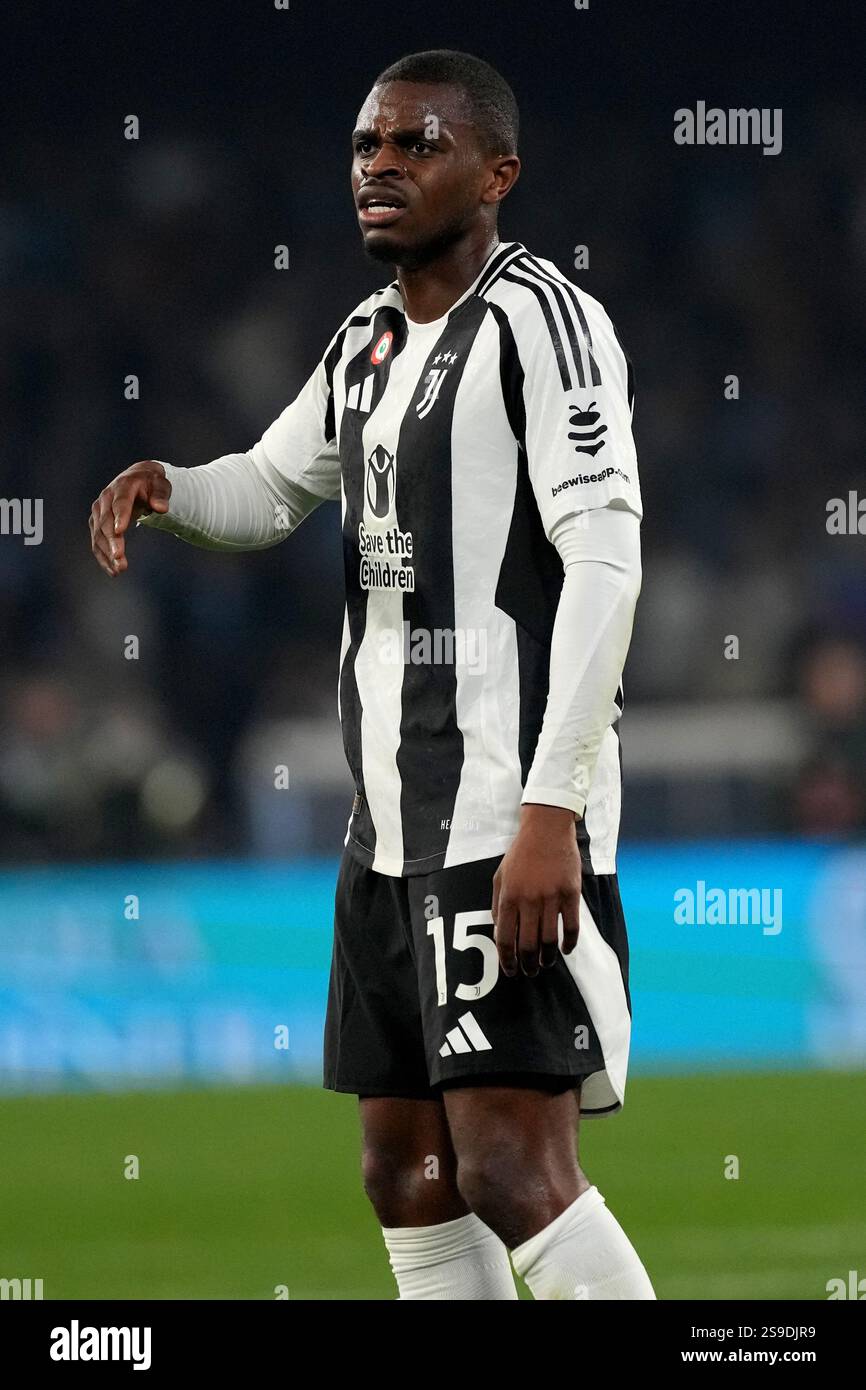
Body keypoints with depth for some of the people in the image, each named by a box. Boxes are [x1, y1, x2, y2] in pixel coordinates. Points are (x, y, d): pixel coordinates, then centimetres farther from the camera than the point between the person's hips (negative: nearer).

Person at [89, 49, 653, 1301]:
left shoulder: (541, 320, -10)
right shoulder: (368, 343, 17)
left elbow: (605, 565, -18)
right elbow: (267, 495, 33)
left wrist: (552, 810, -25)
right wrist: (164, 486, 7)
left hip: (513, 813, -9)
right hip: (391, 822, 9)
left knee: (514, 1176, -16)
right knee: (409, 1183, 10)